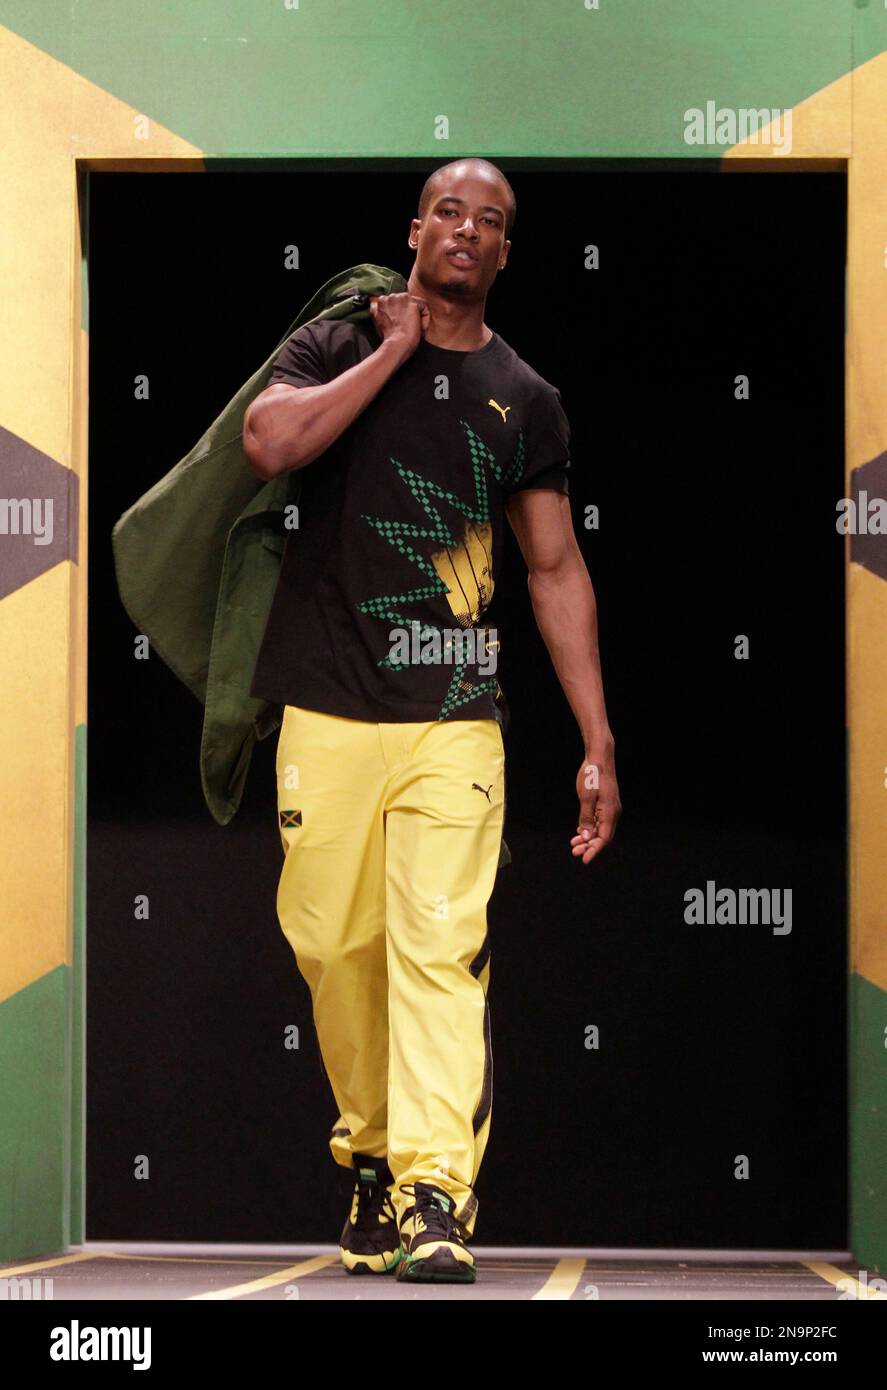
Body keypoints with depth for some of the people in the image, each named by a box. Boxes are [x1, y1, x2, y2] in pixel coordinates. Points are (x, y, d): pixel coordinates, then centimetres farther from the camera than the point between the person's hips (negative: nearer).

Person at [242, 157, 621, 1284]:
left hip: (455, 721, 0)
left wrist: (598, 747, 9)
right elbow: (269, 442, -14)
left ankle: (433, 1198, -18)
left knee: (440, 947, -12)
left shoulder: (524, 399, 13)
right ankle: (370, 1152, 20)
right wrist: (394, 349, -5)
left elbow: (556, 570, 14)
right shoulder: (334, 346, 8)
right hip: (330, 710, 0)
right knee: (332, 942, 1)